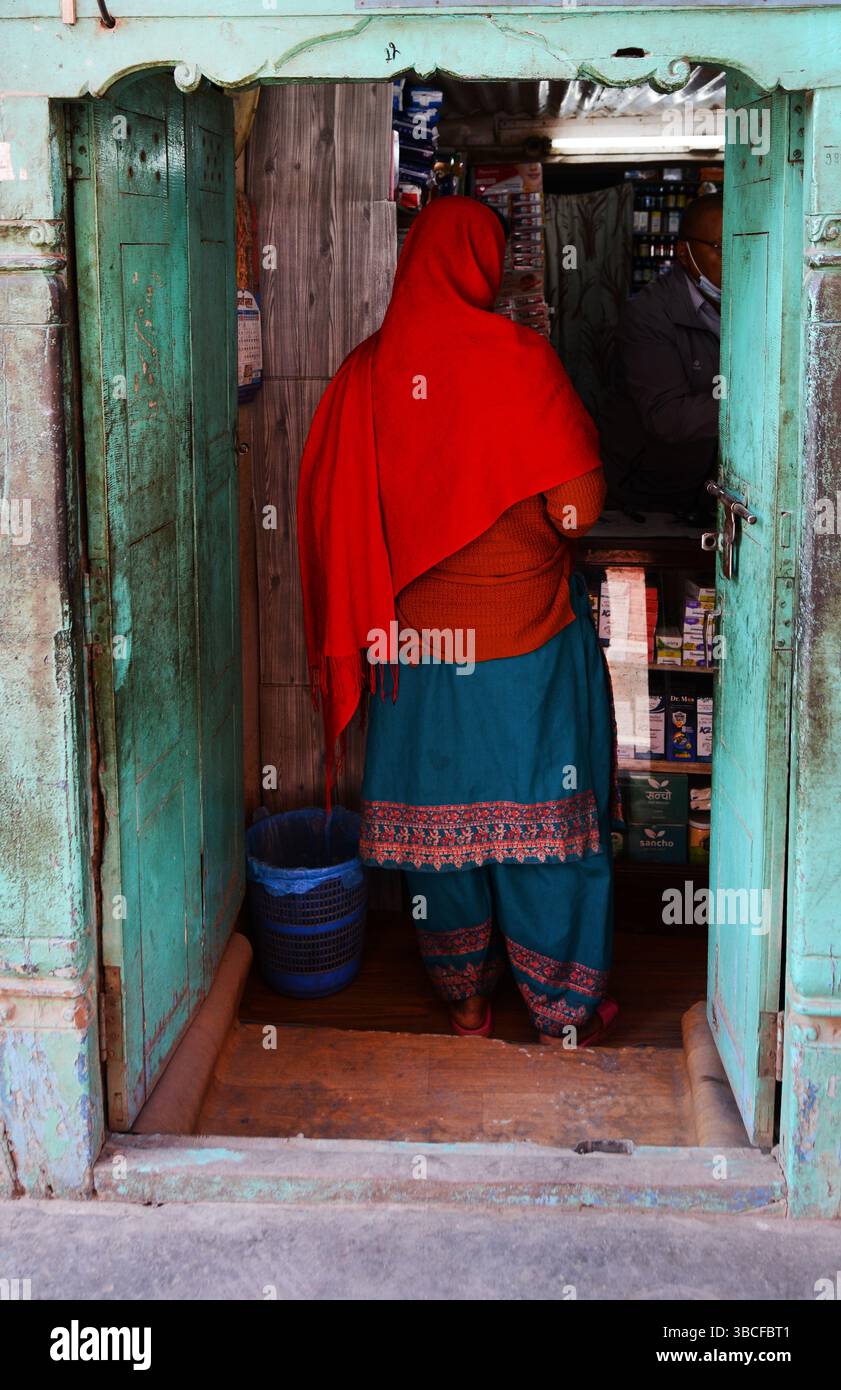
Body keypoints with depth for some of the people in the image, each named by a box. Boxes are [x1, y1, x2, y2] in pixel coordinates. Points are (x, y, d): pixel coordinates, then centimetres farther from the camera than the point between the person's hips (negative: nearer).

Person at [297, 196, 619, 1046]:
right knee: (543, 817, 9)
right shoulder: (519, 358, -14)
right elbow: (578, 507, -16)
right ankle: (564, 1010, 21)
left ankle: (464, 997, 29)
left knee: (439, 814, 15)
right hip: (525, 634, -3)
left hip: (417, 637, 3)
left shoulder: (366, 371, -3)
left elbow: (326, 504, 2)